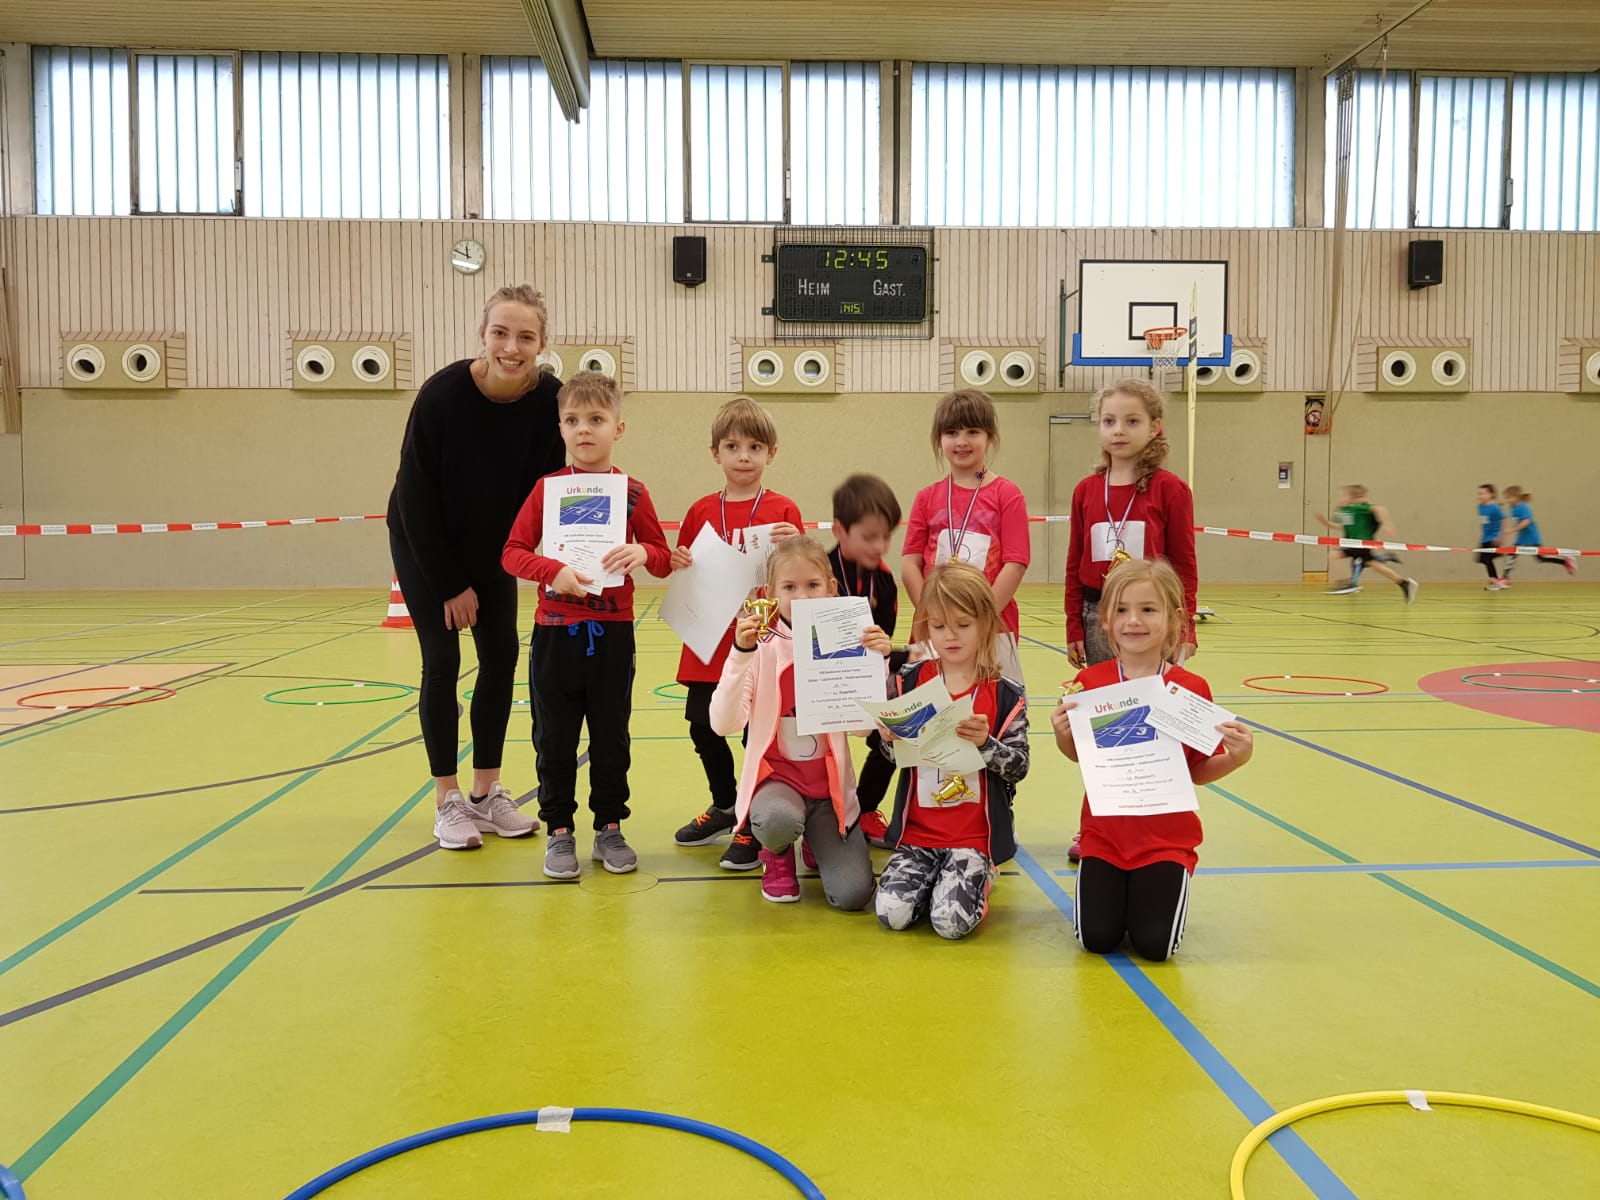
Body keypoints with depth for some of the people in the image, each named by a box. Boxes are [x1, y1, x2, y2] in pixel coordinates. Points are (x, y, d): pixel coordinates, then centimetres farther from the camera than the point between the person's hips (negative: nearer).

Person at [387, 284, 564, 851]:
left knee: (501, 658, 1)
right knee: (442, 662, -5)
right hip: (424, 544, -3)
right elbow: (416, 497, -21)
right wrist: (450, 585, -17)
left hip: (491, 547, 4)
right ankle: (448, 802, 7)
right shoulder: (442, 392, -28)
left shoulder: (550, 399, -21)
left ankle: (487, 793, 14)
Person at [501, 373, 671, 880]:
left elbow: (663, 559, 4)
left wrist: (642, 552, -18)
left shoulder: (632, 492, 2)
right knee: (554, 738, 7)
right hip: (555, 631, 0)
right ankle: (559, 832, 20)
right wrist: (554, 570, -20)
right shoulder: (547, 487, 1)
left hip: (612, 632, 0)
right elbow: (512, 552, -2)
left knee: (612, 737, 9)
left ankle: (610, 829, 23)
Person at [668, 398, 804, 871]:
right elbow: (686, 579, 13)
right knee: (703, 729, 13)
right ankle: (725, 806, 37)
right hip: (709, 643, 4)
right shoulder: (701, 511, 6)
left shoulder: (783, 511, -3)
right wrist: (677, 564, -9)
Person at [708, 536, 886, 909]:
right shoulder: (761, 646, -8)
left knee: (853, 893, -14)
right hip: (776, 776, -2)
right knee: (779, 820, -37)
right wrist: (741, 654, -28)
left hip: (830, 784, 2)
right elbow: (723, 724, -19)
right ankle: (778, 856, 3)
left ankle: (818, 843, 22)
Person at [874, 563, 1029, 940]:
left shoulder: (1005, 694, -3)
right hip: (917, 831, 2)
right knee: (893, 913, -16)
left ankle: (980, 876, 13)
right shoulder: (909, 682, 2)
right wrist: (889, 736, -17)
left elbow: (1019, 766, -6)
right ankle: (931, 876, 16)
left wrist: (986, 743, -24)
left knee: (951, 920, -20)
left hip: (975, 835, -2)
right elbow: (888, 755, 5)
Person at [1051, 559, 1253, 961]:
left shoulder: (1192, 689, -8)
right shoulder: (1089, 682, -5)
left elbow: (1199, 771, -1)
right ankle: (1114, 888, 25)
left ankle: (1162, 889, 22)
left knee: (1154, 943, -11)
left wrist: (1237, 756, -20)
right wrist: (1062, 732, -14)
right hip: (1105, 834, 1)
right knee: (1097, 939, -8)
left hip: (1167, 839, -1)